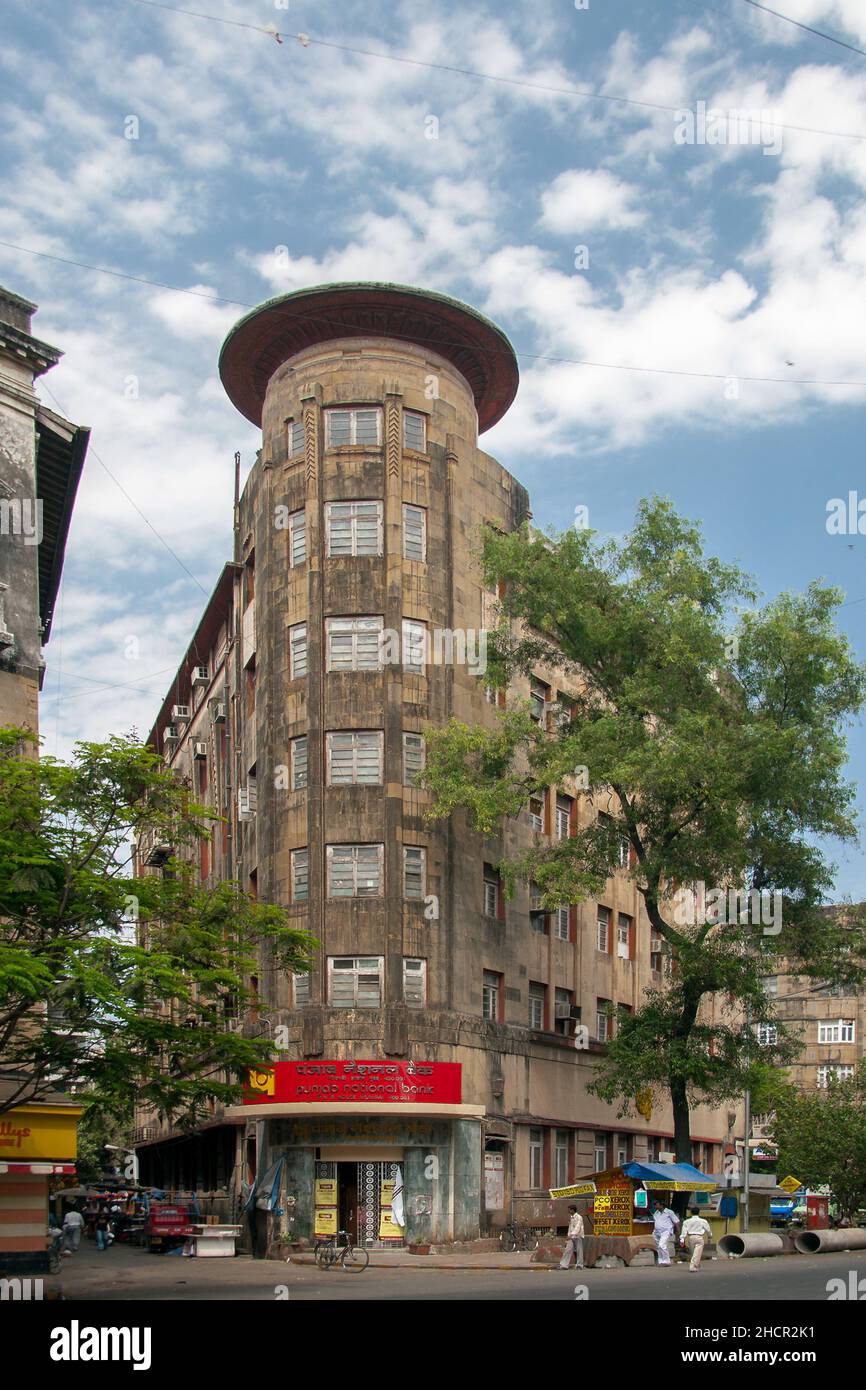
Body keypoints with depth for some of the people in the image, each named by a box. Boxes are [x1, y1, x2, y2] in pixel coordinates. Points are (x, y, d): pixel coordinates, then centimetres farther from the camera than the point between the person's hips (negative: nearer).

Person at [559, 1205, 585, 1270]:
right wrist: (568, 1236, 15)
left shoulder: (579, 1217, -10)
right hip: (571, 1237, 7)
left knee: (579, 1251, -2)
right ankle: (564, 1265, -5)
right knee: (567, 1250, -2)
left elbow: (578, 1227, -20)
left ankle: (579, 1265, 8)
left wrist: (571, 1235, -30)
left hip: (578, 1236, -7)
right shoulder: (571, 1218, 15)